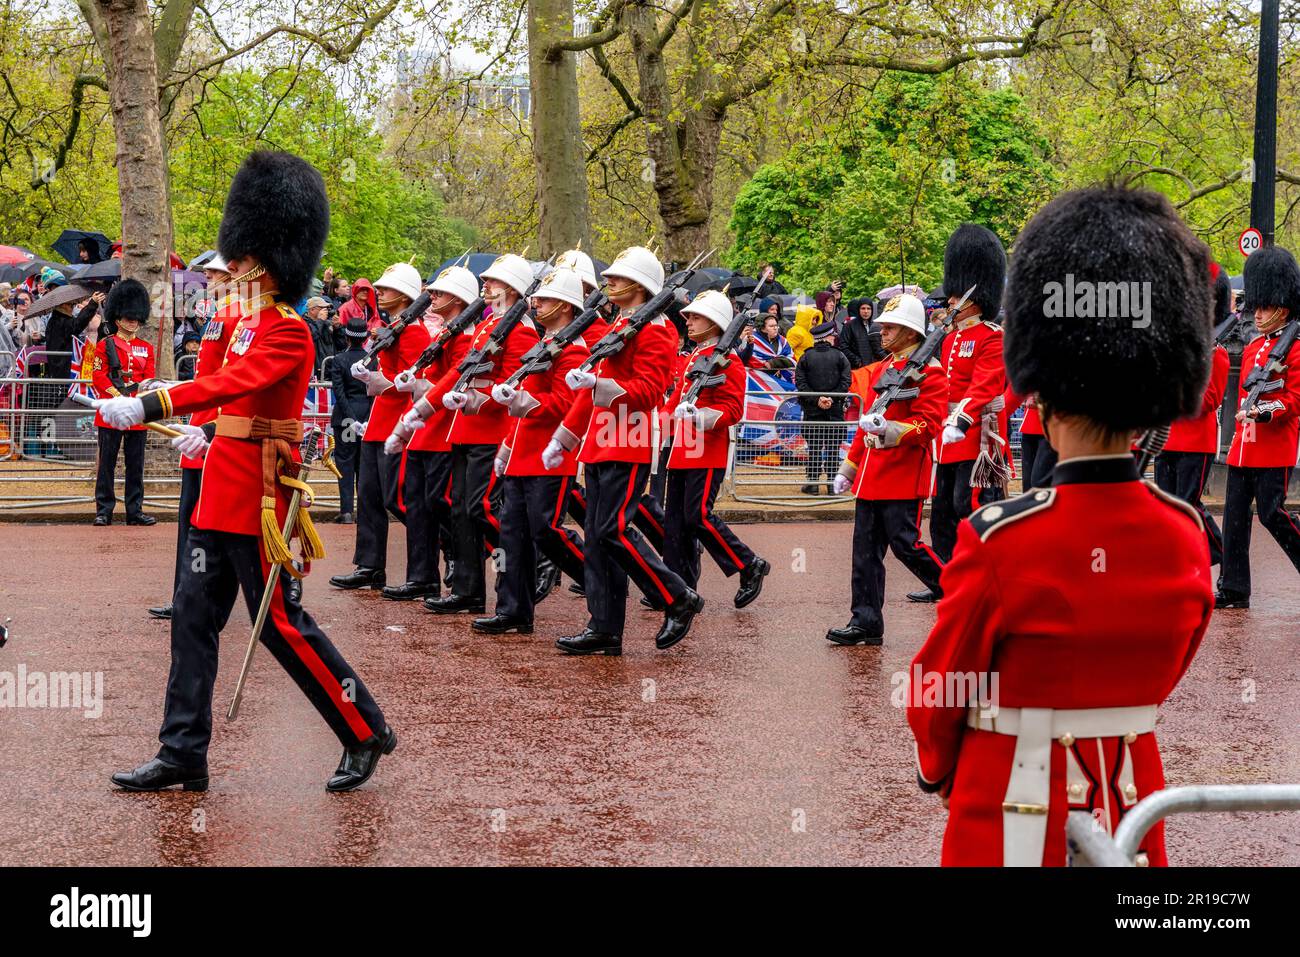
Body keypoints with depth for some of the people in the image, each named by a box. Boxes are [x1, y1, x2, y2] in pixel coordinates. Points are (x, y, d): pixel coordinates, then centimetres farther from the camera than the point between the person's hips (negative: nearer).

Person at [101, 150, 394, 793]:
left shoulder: (289, 334, -16)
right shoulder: (247, 325, 12)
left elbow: (231, 385, -30)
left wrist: (149, 407, -37)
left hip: (256, 497, -9)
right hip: (222, 491, 9)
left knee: (280, 622, -3)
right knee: (193, 616, 7)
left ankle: (366, 733, 10)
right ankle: (183, 756, 12)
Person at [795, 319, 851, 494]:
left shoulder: (806, 357, 1)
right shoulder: (839, 356, 0)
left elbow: (800, 383, -7)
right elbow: (846, 381, -8)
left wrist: (816, 399, -9)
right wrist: (832, 398, -9)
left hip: (812, 410, 0)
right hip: (835, 410, 0)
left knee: (814, 447, 5)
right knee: (833, 447, 6)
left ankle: (813, 483, 3)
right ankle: (833, 483, 6)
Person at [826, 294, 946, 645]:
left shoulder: (928, 371, -8)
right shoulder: (881, 368, 17)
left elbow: (928, 426, -16)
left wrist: (886, 429, -29)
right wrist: (848, 470, 21)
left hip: (903, 475, -8)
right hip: (871, 477, 8)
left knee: (905, 544, -7)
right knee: (866, 550, 6)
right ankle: (866, 623, 10)